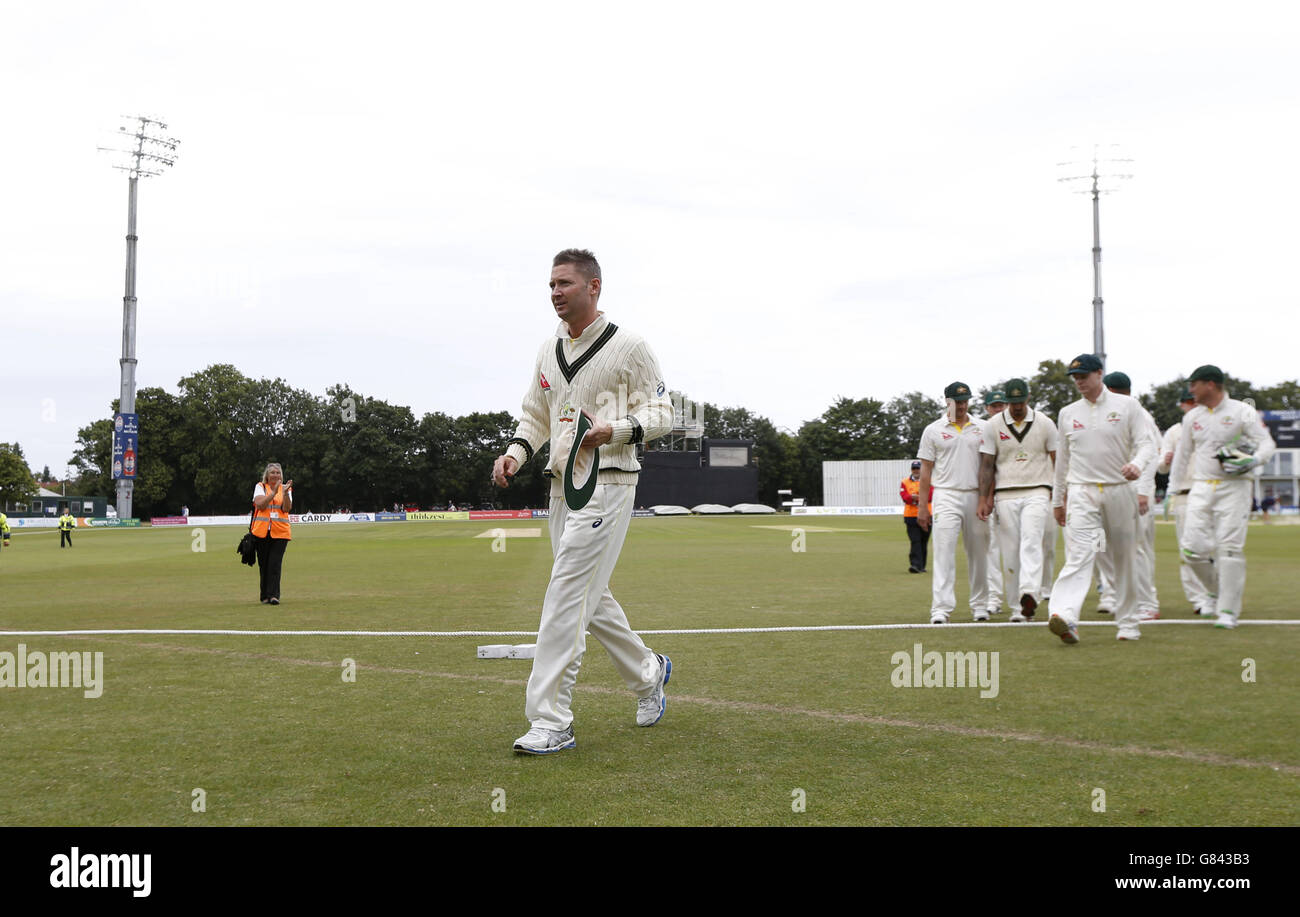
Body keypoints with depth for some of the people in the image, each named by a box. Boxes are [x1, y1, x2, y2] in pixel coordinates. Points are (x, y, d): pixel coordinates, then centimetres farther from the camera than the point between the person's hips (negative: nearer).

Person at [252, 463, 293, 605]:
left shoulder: (285, 488, 11)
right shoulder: (260, 487, 9)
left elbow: (287, 509, -2)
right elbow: (260, 504, -8)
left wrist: (285, 493, -14)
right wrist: (274, 492, -13)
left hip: (280, 532, 0)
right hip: (262, 531, 0)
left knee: (275, 564, -10)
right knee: (263, 564, 5)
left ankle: (274, 595, -13)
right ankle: (265, 596, 13)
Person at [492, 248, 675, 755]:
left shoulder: (628, 345, -6)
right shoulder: (550, 350, 14)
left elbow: (660, 412, -4)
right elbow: (535, 416, 20)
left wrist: (614, 430, -20)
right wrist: (514, 452, 1)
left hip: (607, 484, -8)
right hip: (562, 485, 8)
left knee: (566, 595, -14)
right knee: (590, 597, 14)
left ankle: (550, 722, -11)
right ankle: (648, 672, 36)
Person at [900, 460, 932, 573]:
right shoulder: (905, 482, 8)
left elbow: (930, 496, -8)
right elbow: (905, 497, -7)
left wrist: (914, 497, -18)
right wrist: (920, 497, -21)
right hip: (910, 516, -1)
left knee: (923, 542, 6)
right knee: (915, 541, -9)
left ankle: (921, 566, 16)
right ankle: (915, 564, -16)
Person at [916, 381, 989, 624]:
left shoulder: (983, 429, 9)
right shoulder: (933, 430, 5)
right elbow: (926, 469, 6)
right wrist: (922, 506, 1)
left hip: (976, 495, 2)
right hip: (946, 495, -2)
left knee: (978, 553, 7)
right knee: (944, 551, -12)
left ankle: (979, 604, 19)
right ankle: (941, 608, -16)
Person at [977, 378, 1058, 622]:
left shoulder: (1045, 423, 5)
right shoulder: (993, 425, 5)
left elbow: (1058, 461, 9)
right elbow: (987, 465, 5)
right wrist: (984, 499, -2)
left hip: (1037, 493, -1)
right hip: (1005, 495, 1)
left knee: (1031, 541, -21)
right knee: (1010, 551, 0)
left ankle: (1030, 594, -34)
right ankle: (1018, 606, 6)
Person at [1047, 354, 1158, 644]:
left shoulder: (1126, 405, 4)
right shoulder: (1067, 413, 12)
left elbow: (1147, 443, -4)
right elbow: (1062, 459, 18)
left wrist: (1137, 463, -26)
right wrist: (1057, 499, 19)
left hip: (1119, 491, 0)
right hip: (1082, 492, 0)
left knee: (1124, 558, 6)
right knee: (1079, 554, -16)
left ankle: (1128, 622, 17)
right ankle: (1065, 616, -32)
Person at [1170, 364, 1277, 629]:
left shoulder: (1242, 412, -2)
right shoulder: (1192, 417, 12)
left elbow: (1267, 442, -3)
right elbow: (1183, 454, 20)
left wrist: (1255, 459, -24)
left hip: (1234, 488, -4)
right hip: (1201, 488, 4)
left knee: (1229, 547, -9)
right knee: (1192, 548, -6)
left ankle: (1228, 610, -1)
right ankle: (1216, 591, 20)